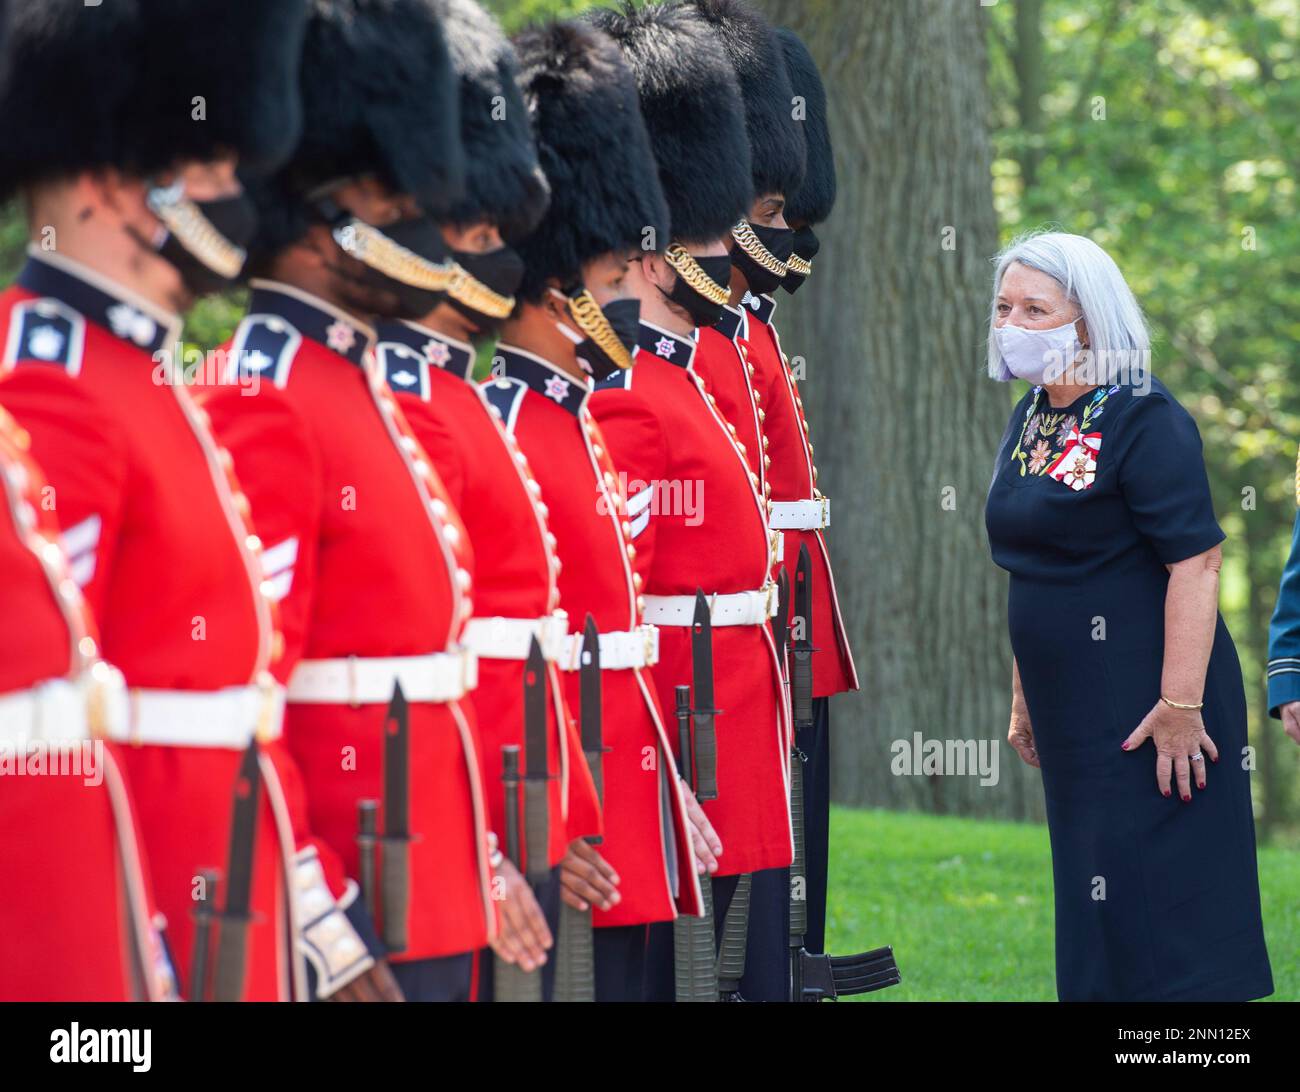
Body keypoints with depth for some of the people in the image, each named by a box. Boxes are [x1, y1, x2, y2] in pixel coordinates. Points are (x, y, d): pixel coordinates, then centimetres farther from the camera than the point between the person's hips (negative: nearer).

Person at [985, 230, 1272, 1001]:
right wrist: (1023, 696, 20)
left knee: (1160, 912, -8)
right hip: (1074, 713, 9)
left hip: (1143, 712, -9)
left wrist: (1181, 705, -24)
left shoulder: (1145, 421, -14)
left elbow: (1196, 563, -20)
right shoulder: (1031, 422, 13)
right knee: (1095, 910, 10)